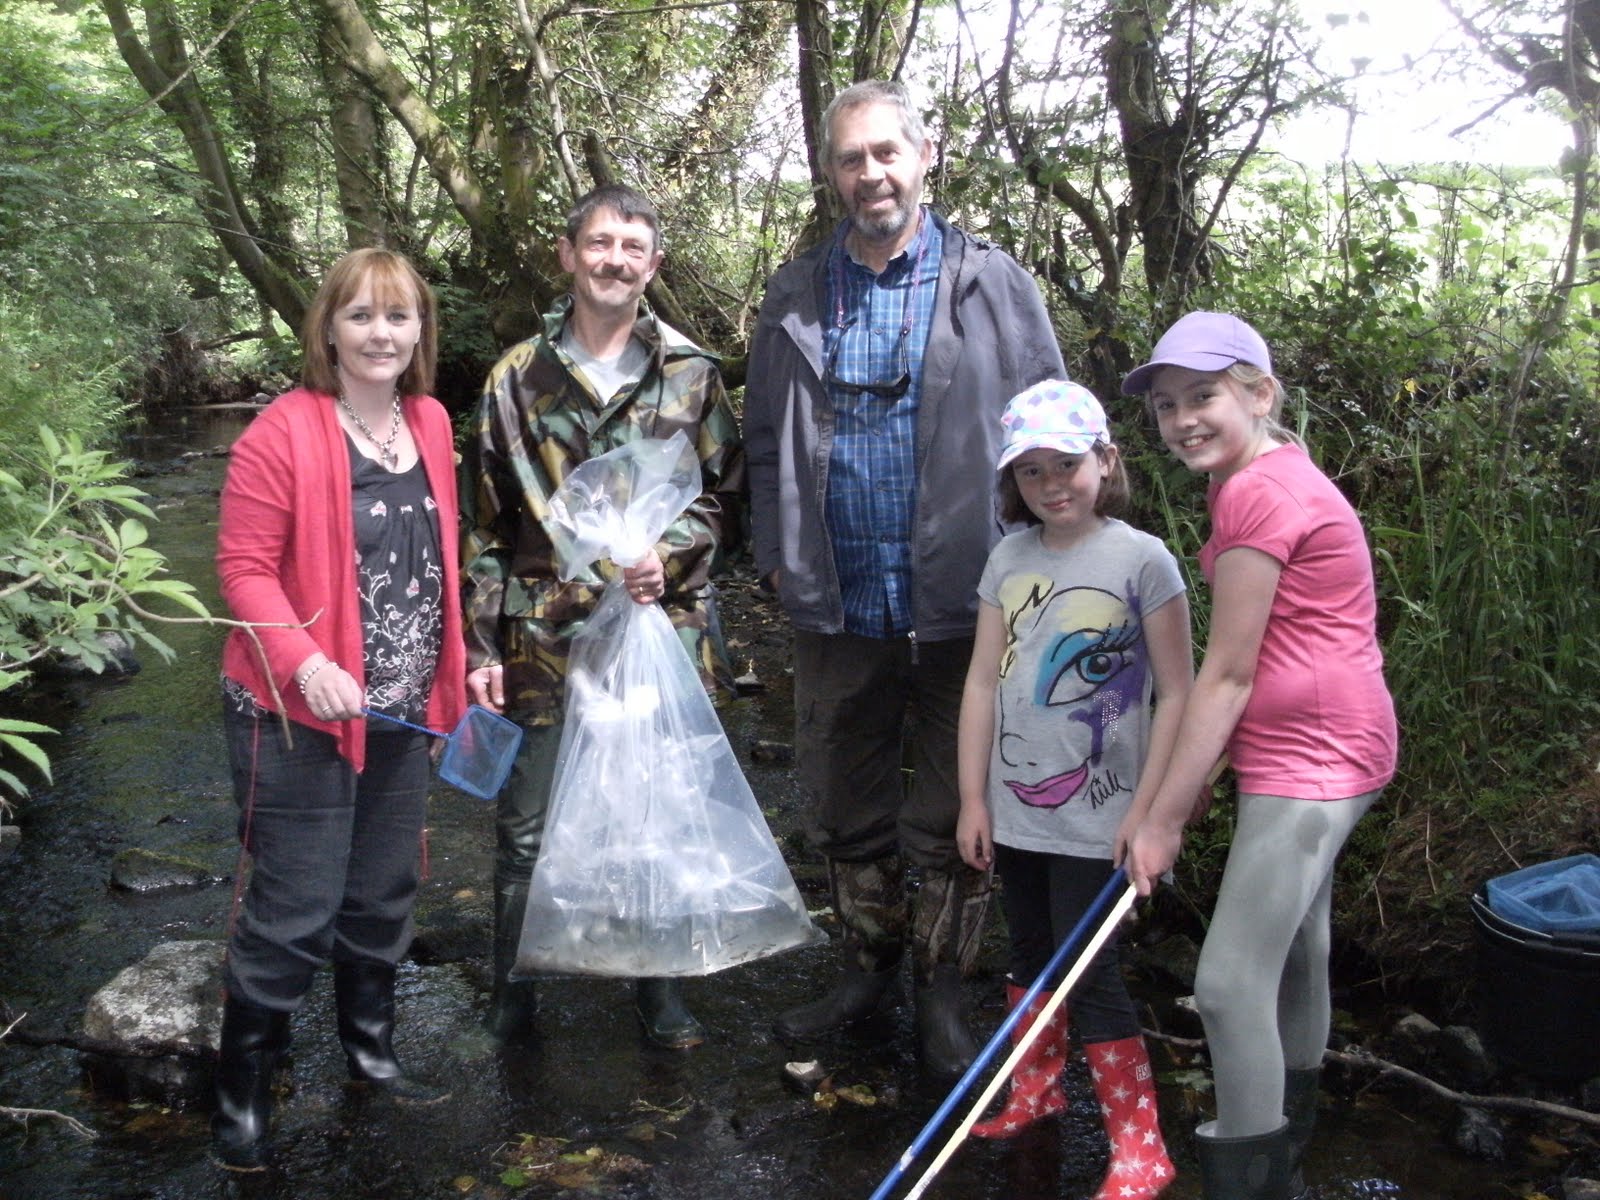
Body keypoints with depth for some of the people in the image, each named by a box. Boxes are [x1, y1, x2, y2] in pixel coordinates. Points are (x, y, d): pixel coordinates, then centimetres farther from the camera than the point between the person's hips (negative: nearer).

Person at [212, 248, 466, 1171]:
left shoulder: (431, 425, 7)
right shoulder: (284, 433, -15)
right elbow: (245, 566, -16)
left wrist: (459, 662, 15)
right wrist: (306, 663, -28)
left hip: (401, 714, 7)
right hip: (299, 716, -6)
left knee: (385, 897, 19)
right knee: (297, 913, 0)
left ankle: (372, 1049, 40)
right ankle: (243, 1087, 21)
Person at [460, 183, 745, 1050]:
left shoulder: (691, 375, 4)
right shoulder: (518, 377, 3)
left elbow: (726, 497, 7)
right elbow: (484, 524, 4)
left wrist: (670, 556, -12)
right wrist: (480, 645, 0)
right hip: (544, 642, 0)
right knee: (525, 830, 7)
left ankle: (659, 986, 30)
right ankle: (512, 994, 26)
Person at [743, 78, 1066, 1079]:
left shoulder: (994, 285, -1)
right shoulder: (796, 296, 8)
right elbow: (766, 441, 12)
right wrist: (775, 553, 3)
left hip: (963, 608, -3)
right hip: (838, 611, 3)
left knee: (955, 820, 8)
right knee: (847, 810, 17)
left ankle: (944, 993, 26)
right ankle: (870, 969, 36)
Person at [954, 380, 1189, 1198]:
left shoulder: (1142, 560, -11)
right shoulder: (1008, 560, 3)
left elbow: (1177, 693, -10)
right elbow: (983, 681, 5)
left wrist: (1146, 812, -13)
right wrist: (973, 797, 3)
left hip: (1095, 817, -5)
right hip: (1017, 807, 5)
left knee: (1089, 972, -2)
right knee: (1030, 954, 19)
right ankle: (1037, 1087, 41)